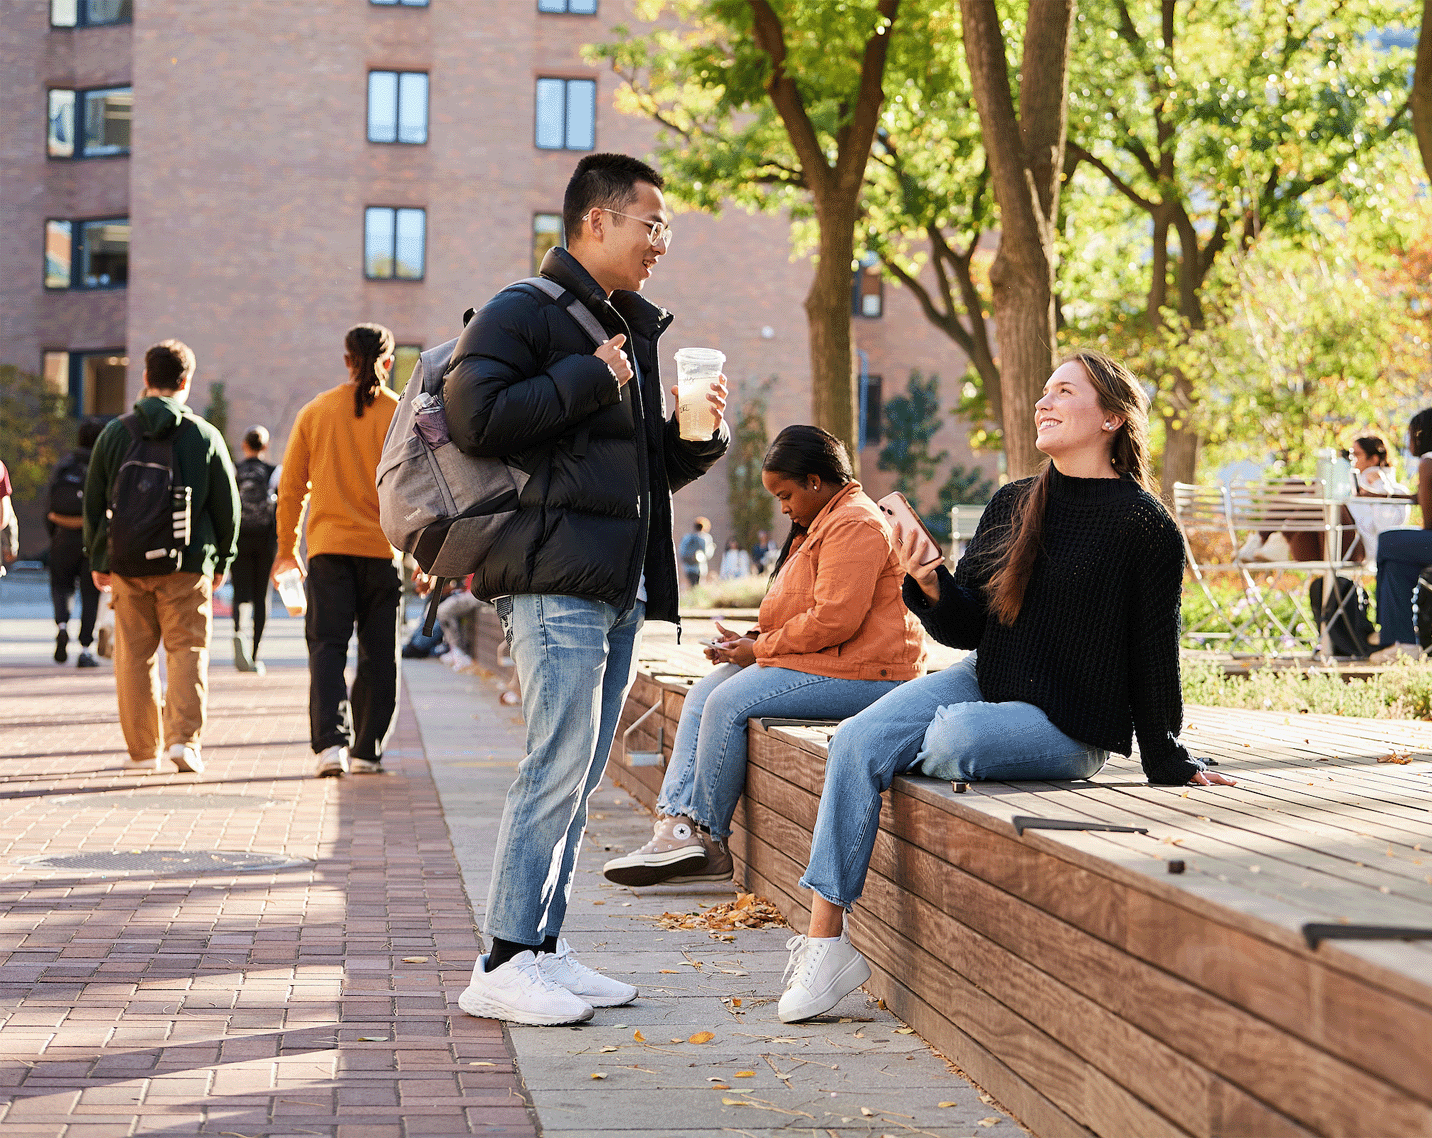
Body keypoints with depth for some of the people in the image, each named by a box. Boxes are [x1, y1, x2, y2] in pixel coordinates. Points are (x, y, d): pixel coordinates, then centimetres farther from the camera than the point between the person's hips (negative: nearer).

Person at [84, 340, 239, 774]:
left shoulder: (114, 433, 3)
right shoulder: (204, 435, 0)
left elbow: (92, 503, 7)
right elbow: (227, 505, 4)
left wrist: (96, 559, 17)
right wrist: (222, 559, 15)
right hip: (188, 563, -1)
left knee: (135, 656, 8)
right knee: (188, 650, 3)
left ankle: (142, 749, 11)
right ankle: (184, 738, -12)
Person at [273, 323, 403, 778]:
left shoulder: (315, 411, 4)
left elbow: (291, 487, 6)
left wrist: (287, 547, 16)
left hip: (328, 548, 1)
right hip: (384, 551, 0)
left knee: (327, 647, 0)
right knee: (379, 655, 9)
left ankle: (331, 741, -18)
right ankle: (366, 751, 12)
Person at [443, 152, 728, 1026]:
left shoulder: (635, 330, 23)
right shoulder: (524, 312, -3)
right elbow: (476, 418, -18)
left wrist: (702, 432, 7)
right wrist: (590, 378, -13)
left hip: (622, 586, 9)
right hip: (557, 581, -9)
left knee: (579, 776, 9)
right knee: (559, 767, -11)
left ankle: (543, 946, 15)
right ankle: (502, 965, -6)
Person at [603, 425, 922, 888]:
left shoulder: (855, 526, -14)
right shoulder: (820, 525, 22)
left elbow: (833, 620, -22)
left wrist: (760, 648, -12)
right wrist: (750, 642, 8)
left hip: (857, 675, -11)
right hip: (816, 661, 11)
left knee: (729, 703, -21)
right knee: (703, 695, 0)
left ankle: (706, 840, -10)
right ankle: (678, 824, -12)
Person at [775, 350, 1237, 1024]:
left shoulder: (1144, 527, -8)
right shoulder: (1012, 505, 9)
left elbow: (1154, 654, -5)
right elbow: (967, 627, 5)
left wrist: (1167, 765, -2)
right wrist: (928, 582, -16)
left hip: (1071, 726, -6)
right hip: (984, 682, 6)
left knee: (952, 735, -34)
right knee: (857, 742, -17)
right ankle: (823, 942, -18)